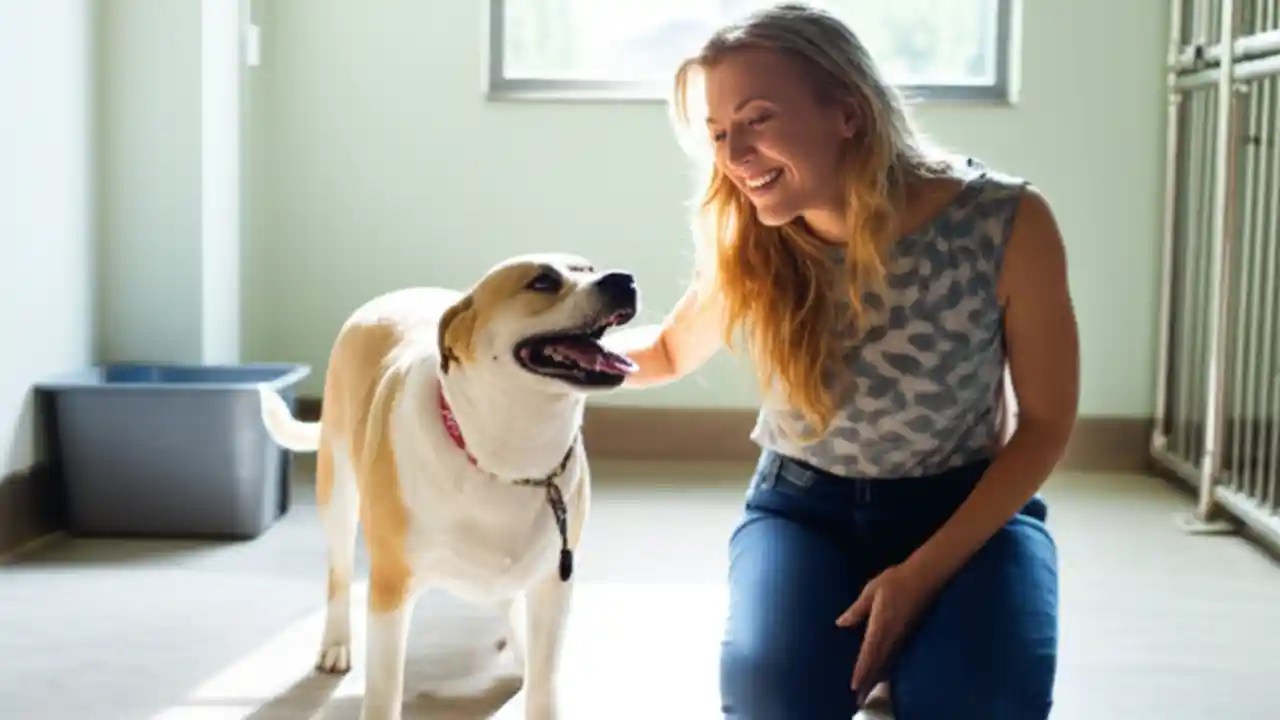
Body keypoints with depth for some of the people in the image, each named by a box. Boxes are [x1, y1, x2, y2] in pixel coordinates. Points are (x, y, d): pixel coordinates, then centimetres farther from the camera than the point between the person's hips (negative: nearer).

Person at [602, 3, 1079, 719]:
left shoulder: (1005, 223, -22)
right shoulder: (746, 248, -13)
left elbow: (1046, 421, -10)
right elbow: (673, 350, 9)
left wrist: (923, 571, -19)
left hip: (968, 506, -1)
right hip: (804, 505, 1)